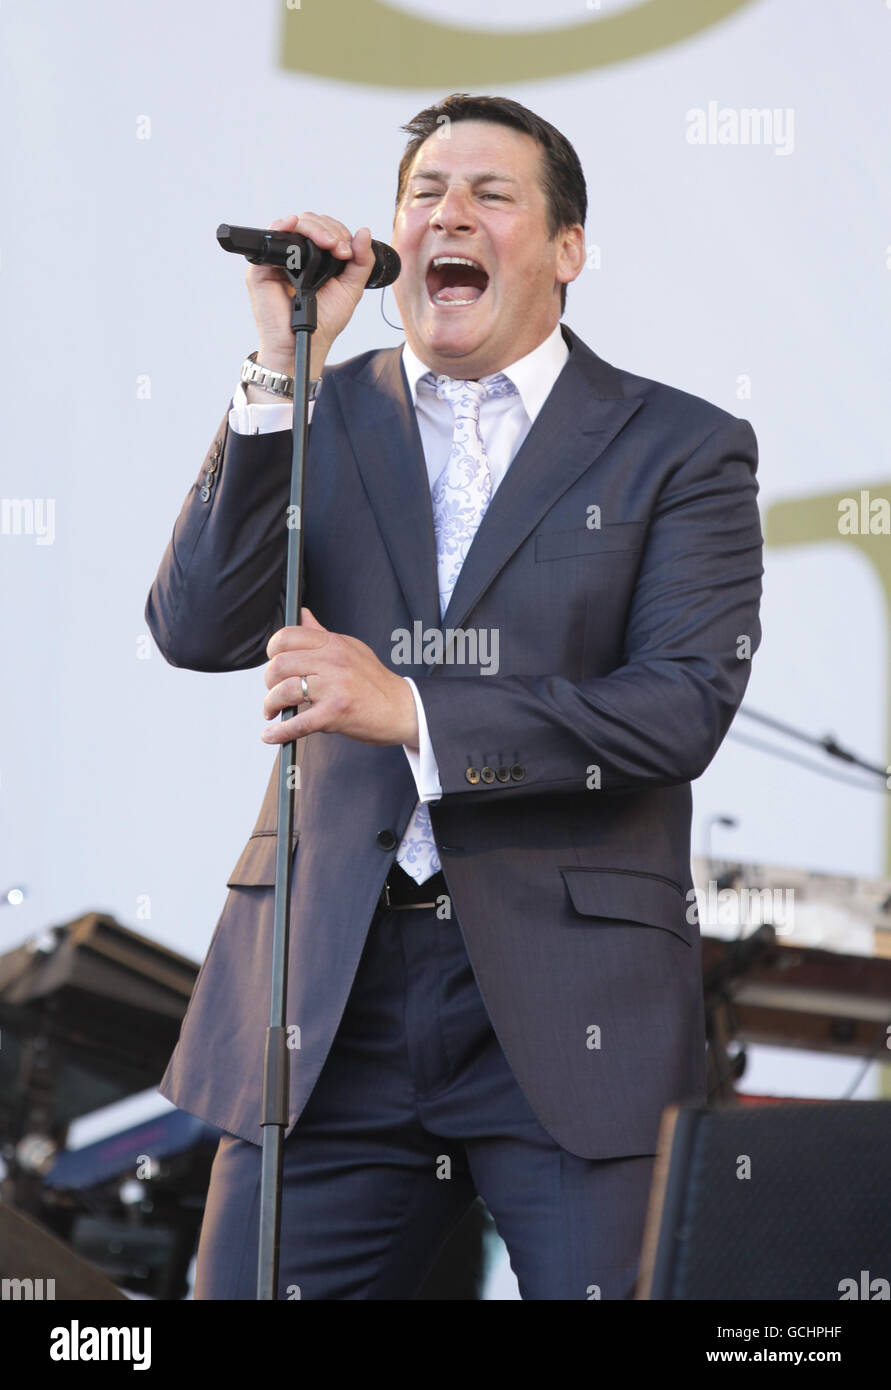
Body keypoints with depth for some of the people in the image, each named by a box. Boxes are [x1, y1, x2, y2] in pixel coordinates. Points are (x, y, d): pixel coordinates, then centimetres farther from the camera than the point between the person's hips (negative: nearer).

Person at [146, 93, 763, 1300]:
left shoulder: (678, 450, 5)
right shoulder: (320, 419, 13)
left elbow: (684, 705, -7)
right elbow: (199, 633, -1)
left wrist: (414, 713, -17)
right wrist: (281, 368, -7)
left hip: (571, 1009, -2)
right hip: (328, 988, 2)